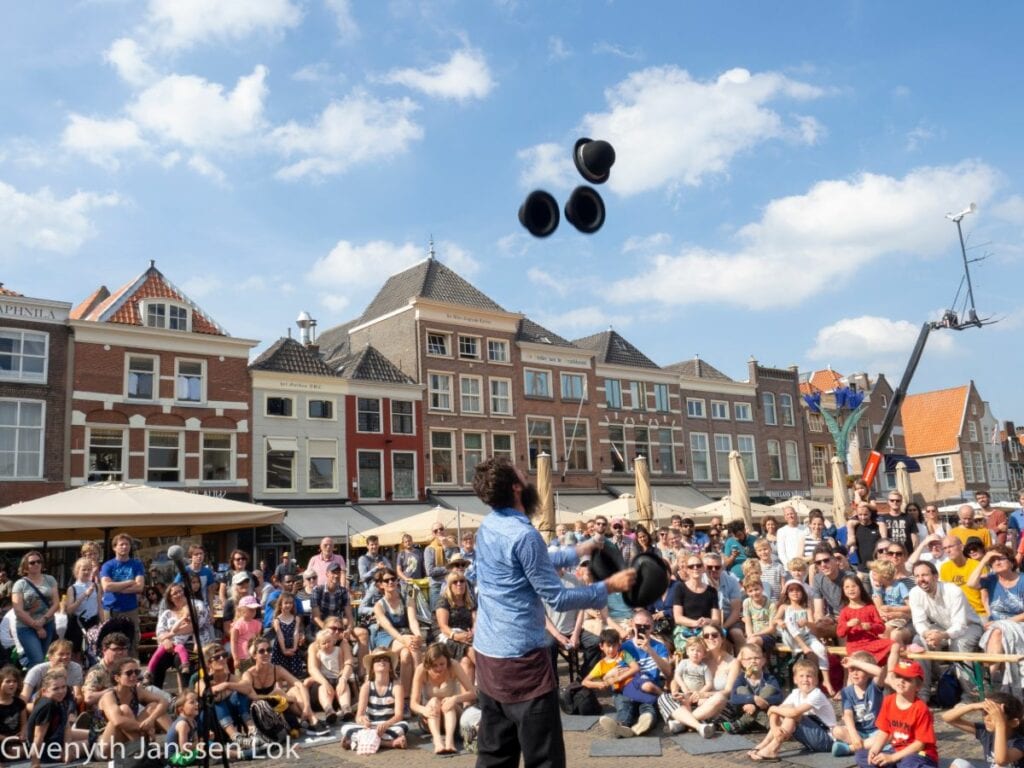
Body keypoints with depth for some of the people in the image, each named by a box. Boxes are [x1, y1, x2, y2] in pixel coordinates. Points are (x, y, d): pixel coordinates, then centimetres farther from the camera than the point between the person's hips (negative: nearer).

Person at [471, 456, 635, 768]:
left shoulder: (487, 527, 7)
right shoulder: (523, 535, -20)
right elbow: (557, 598, -17)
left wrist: (576, 552, 25)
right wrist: (608, 586, -9)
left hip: (487, 652, 9)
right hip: (520, 656, -9)